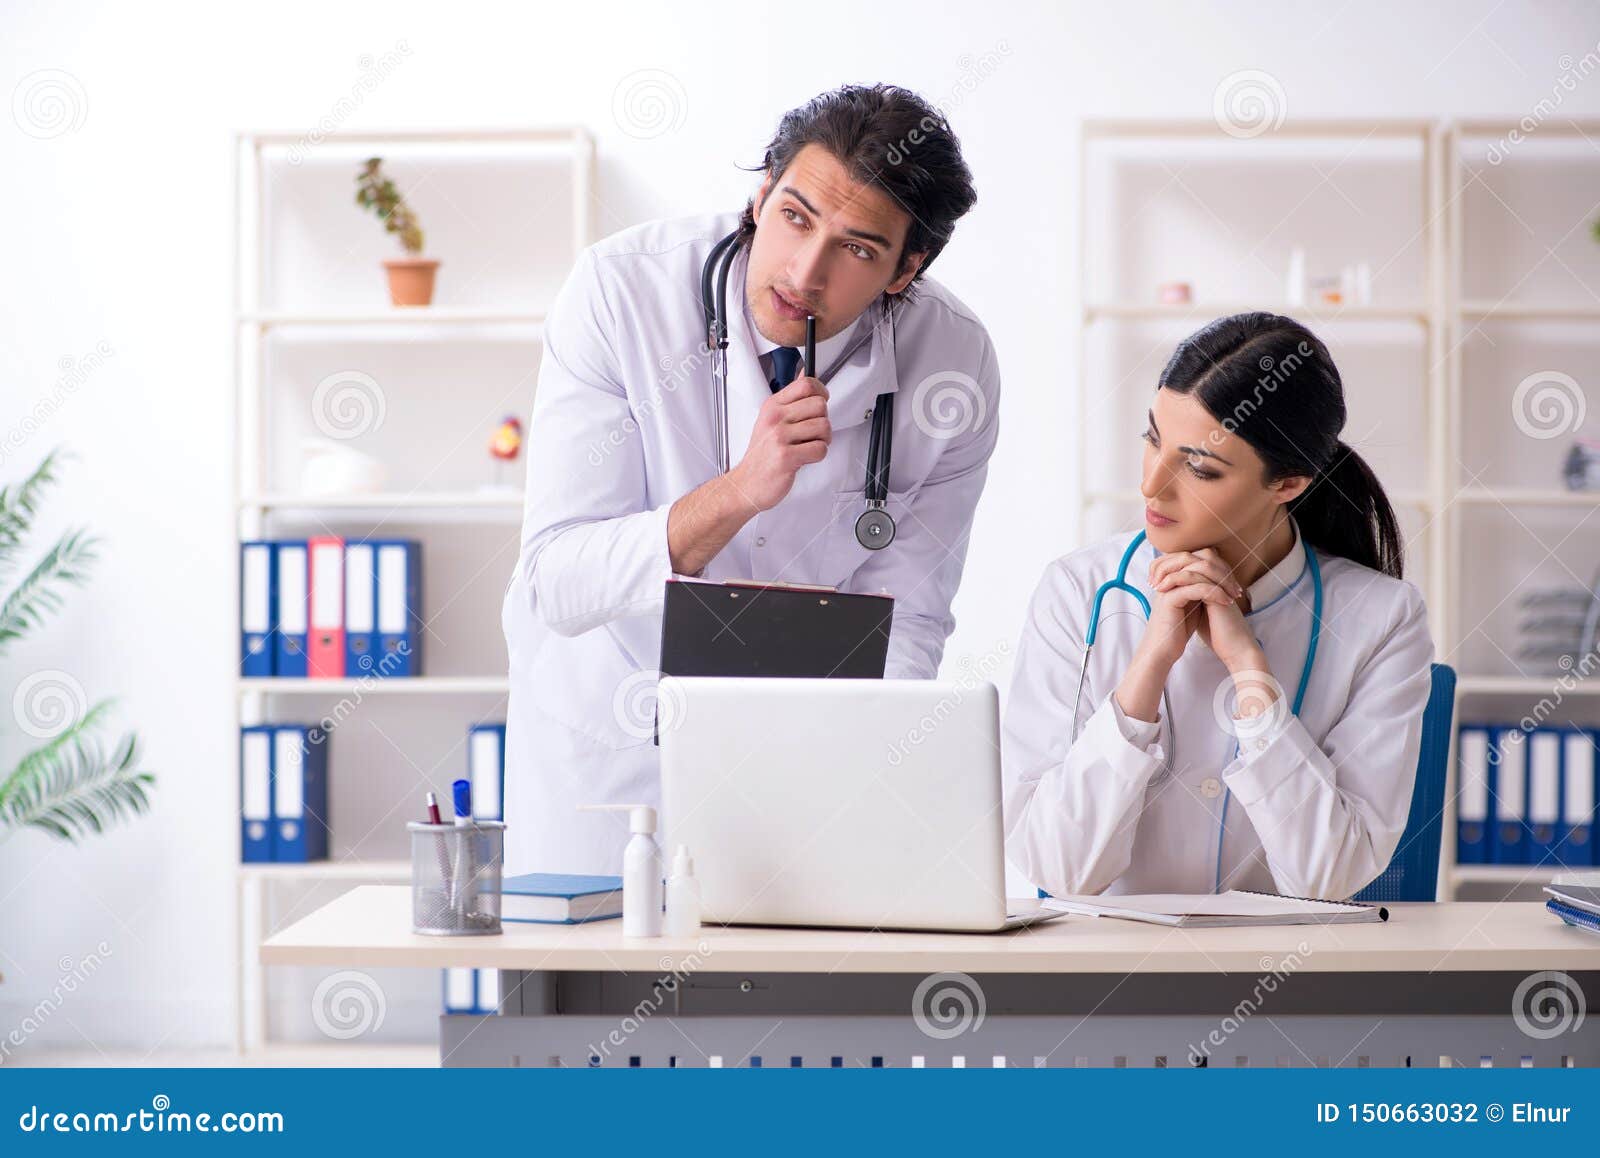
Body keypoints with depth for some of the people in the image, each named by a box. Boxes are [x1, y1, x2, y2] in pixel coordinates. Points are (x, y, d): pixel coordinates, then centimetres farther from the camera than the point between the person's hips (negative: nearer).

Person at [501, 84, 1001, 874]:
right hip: (610, 713, -1)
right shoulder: (621, 290, -23)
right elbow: (556, 586, -26)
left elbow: (901, 621, -10)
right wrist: (738, 492, -40)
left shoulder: (956, 362, -18)